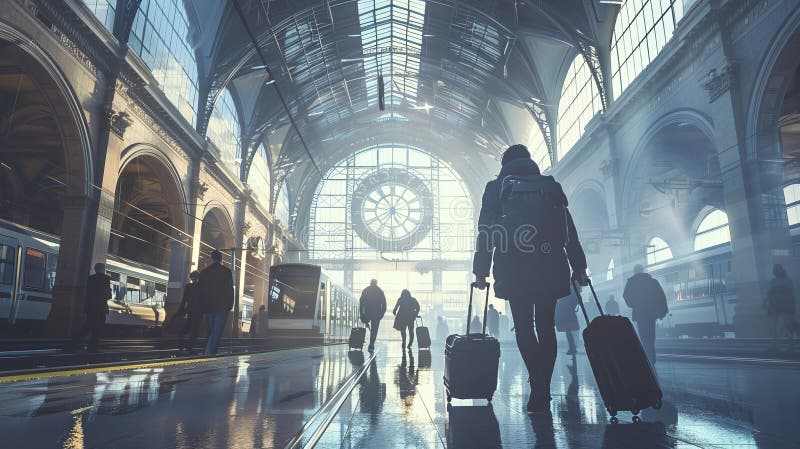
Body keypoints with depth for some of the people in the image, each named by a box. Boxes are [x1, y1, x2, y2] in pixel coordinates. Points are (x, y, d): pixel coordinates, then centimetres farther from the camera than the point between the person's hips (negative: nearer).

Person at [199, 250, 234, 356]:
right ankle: (210, 353, -18)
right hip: (222, 307, -4)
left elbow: (200, 290, 10)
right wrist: (230, 305, 0)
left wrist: (202, 307, 14)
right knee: (217, 332, -6)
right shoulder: (226, 271, -1)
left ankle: (209, 352, 16)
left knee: (211, 332, 14)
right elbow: (230, 289, -5)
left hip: (208, 307, 4)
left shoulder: (204, 272, 9)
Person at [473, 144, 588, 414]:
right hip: (550, 269, 3)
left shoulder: (495, 189, 7)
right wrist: (579, 267, 9)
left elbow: (486, 232, -1)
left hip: (514, 271, -2)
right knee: (546, 327, 9)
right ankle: (543, 391, 11)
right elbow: (569, 231, 8)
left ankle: (539, 387, -12)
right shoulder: (550, 186, 13)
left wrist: (481, 270, -1)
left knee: (523, 328, 2)